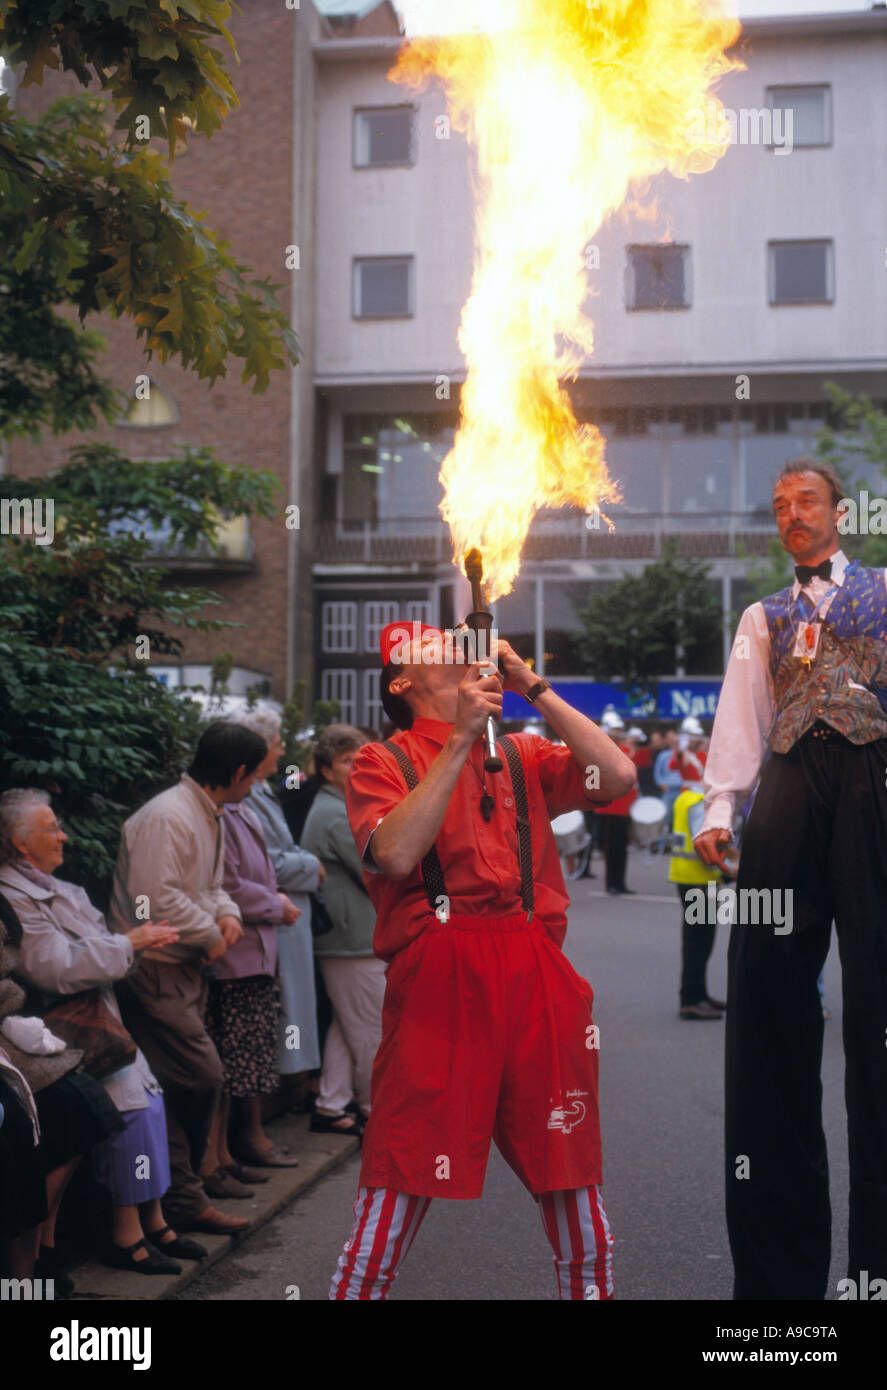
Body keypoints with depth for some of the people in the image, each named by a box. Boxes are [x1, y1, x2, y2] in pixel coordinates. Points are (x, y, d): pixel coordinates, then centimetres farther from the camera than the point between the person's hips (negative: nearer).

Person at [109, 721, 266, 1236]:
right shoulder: (167, 817, -18)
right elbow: (156, 897, -25)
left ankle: (181, 1192, 18)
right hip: (155, 971, -10)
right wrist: (210, 934, -13)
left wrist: (228, 912, 3)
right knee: (202, 1076, -12)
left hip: (187, 967, 10)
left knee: (187, 1084, 11)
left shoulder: (212, 818, 16)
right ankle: (184, 1198, 1)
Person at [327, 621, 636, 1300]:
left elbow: (618, 776, 2)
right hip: (435, 981, -3)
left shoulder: (521, 756, 18)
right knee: (400, 1185, -3)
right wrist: (460, 738, -11)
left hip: (536, 977, 4)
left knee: (570, 1175, 11)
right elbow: (395, 854, -13)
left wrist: (534, 687, 2)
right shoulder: (382, 761, 7)